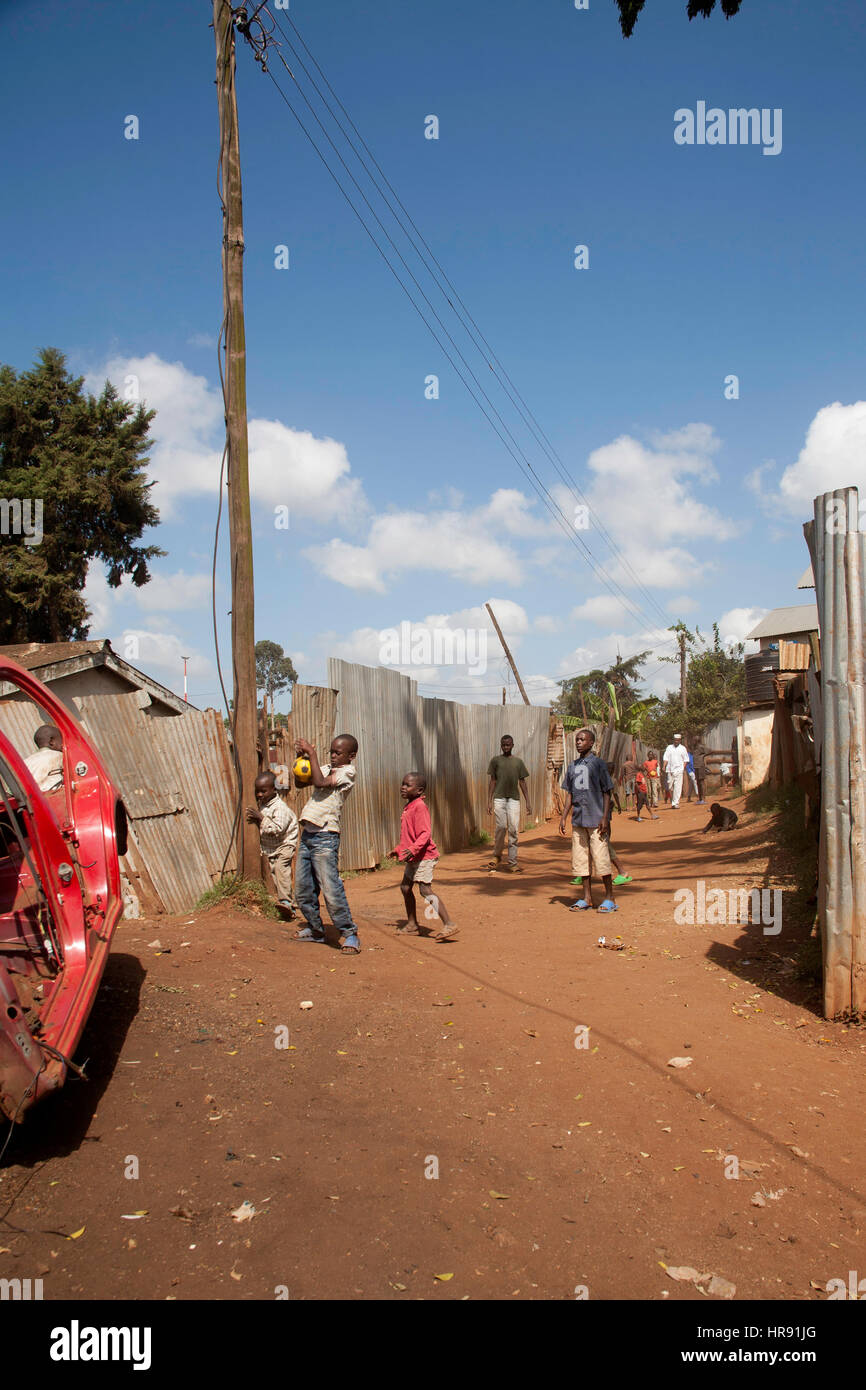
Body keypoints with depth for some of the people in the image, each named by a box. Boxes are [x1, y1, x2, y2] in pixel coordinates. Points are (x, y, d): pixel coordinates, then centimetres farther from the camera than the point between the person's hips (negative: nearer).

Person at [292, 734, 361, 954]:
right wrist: (303, 757, 8)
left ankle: (350, 935, -2)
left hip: (325, 838, -8)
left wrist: (312, 753, -13)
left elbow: (320, 783, -19)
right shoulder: (326, 768, 18)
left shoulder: (347, 772, -6)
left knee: (331, 890, -12)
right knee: (303, 889, 14)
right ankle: (315, 929, 30)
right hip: (308, 834, 8)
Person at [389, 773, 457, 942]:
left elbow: (425, 834, -24)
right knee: (405, 887, 15)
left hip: (424, 856, -10)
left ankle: (448, 924, -16)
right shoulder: (408, 807, 14)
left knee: (425, 890, -16)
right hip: (413, 858, 10)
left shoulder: (420, 807, -16)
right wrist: (397, 850, 28)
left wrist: (413, 849, -36)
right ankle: (412, 925, 27)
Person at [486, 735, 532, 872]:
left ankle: (512, 863, 1)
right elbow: (492, 781, 6)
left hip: (514, 799, 1)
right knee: (501, 827, -11)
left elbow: (522, 782, 12)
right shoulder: (495, 760, 8)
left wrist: (528, 802, 5)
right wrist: (489, 801, -1)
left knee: (513, 829, -4)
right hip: (499, 798, -1)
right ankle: (497, 856, 11)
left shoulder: (518, 761, 12)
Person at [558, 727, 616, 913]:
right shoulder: (572, 766, 13)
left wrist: (605, 818, -12)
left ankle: (609, 897, 5)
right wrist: (563, 817, 9)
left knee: (600, 858, -5)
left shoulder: (598, 763, -4)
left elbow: (606, 793, -5)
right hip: (578, 820, 6)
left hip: (596, 819, -6)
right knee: (580, 859, 7)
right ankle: (587, 898, 16)